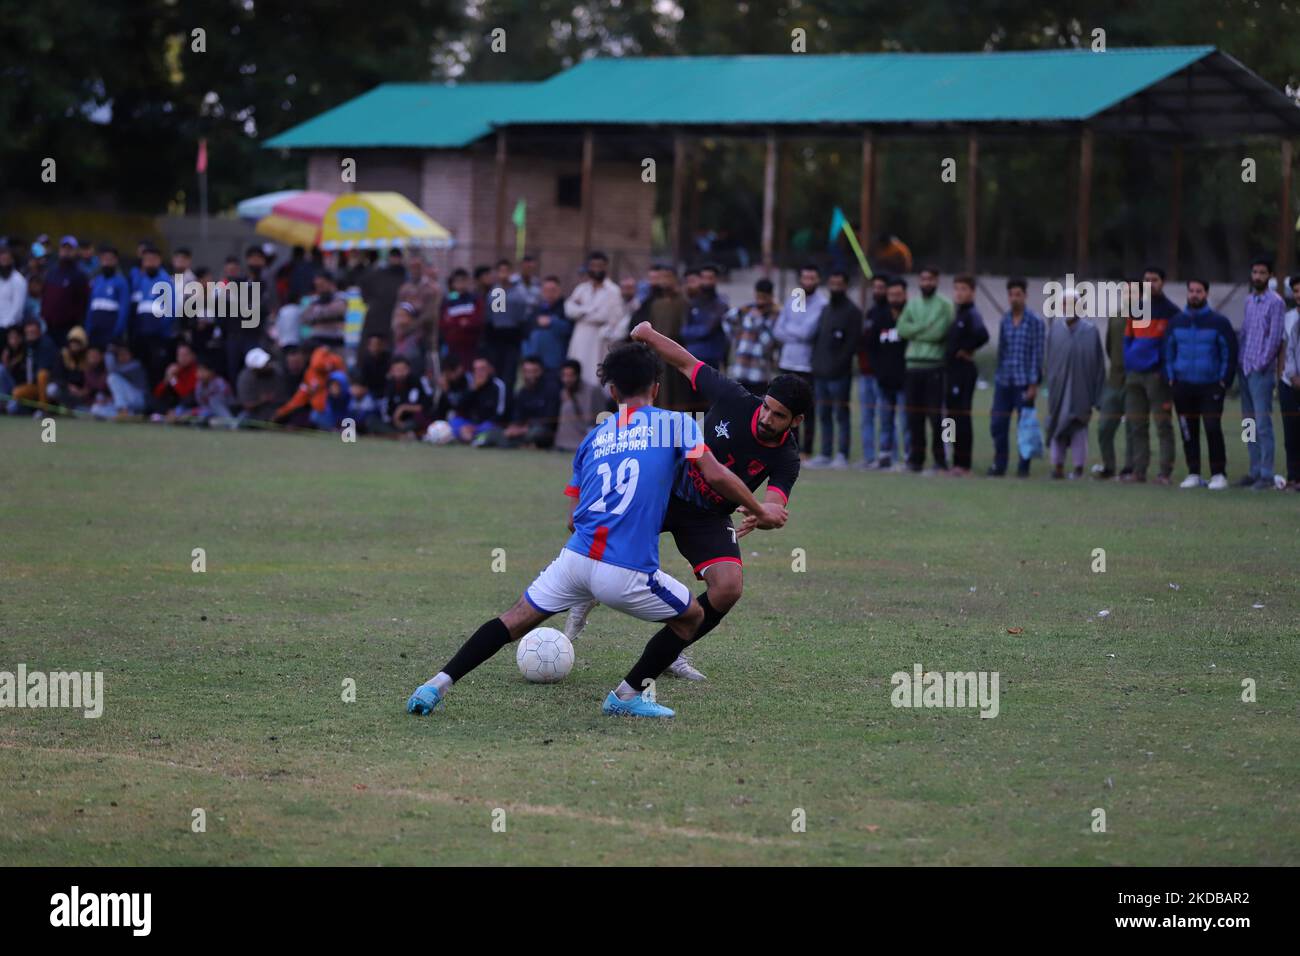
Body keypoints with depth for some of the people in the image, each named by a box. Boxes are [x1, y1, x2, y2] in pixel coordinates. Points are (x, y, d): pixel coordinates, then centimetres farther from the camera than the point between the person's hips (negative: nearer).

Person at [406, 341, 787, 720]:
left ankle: (438, 683, 5)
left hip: (575, 559, 4)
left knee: (515, 620, 18)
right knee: (691, 617, 21)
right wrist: (760, 512, 8)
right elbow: (715, 476, -4)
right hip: (626, 573, -4)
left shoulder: (594, 438, 20)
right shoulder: (674, 423, 7)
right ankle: (626, 696, 19)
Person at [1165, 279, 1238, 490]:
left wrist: (1224, 381, -4)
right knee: (1188, 432, 5)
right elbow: (1168, 351, 16)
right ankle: (1193, 474, 12)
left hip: (1211, 385, -4)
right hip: (1183, 386, 4)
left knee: (1213, 428, -13)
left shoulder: (1219, 322, -1)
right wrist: (1171, 378, 7)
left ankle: (1219, 474, -9)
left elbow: (1230, 353, 1)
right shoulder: (1177, 322, 9)